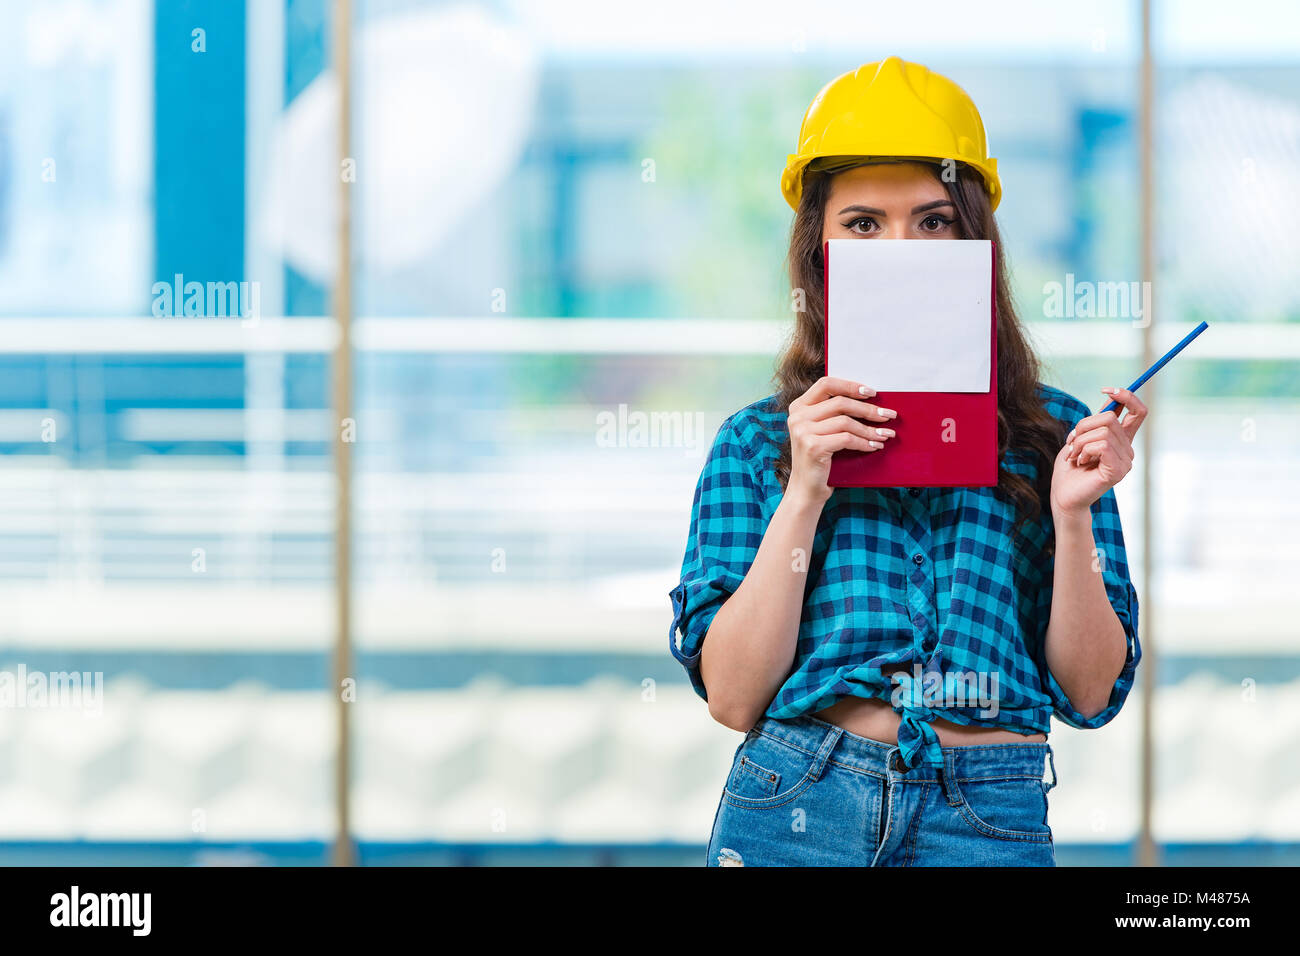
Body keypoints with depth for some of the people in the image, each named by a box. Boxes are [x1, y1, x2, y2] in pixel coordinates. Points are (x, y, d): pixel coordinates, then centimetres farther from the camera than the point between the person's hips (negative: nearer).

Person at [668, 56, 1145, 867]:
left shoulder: (1050, 435, 6)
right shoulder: (757, 444, 6)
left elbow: (1091, 693, 2)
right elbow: (733, 698, -4)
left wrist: (1072, 513, -11)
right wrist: (804, 492, -10)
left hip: (988, 826, 0)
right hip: (795, 817, 0)